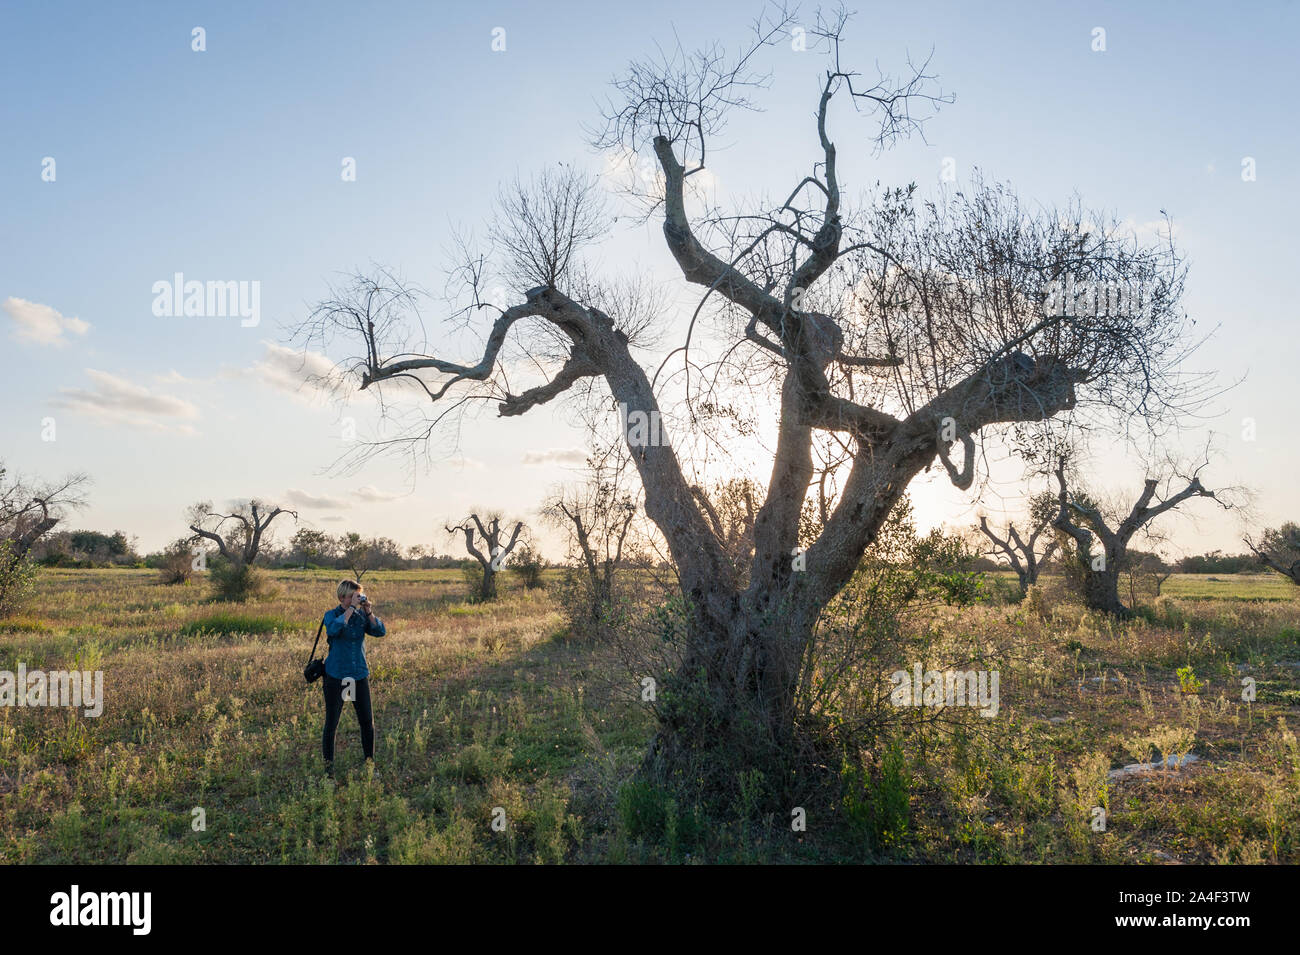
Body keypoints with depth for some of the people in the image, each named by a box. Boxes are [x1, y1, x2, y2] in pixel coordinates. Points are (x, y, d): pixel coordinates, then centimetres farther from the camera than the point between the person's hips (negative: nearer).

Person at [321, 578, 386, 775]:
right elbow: (334, 629, -27)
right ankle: (328, 765, 14)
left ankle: (370, 763, 19)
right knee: (331, 723, 1)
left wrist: (369, 611, -15)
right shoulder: (331, 614, -4)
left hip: (360, 675, 4)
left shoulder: (362, 616, 6)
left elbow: (380, 631, -6)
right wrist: (352, 608, -25)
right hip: (336, 676, -4)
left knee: (367, 721, 6)